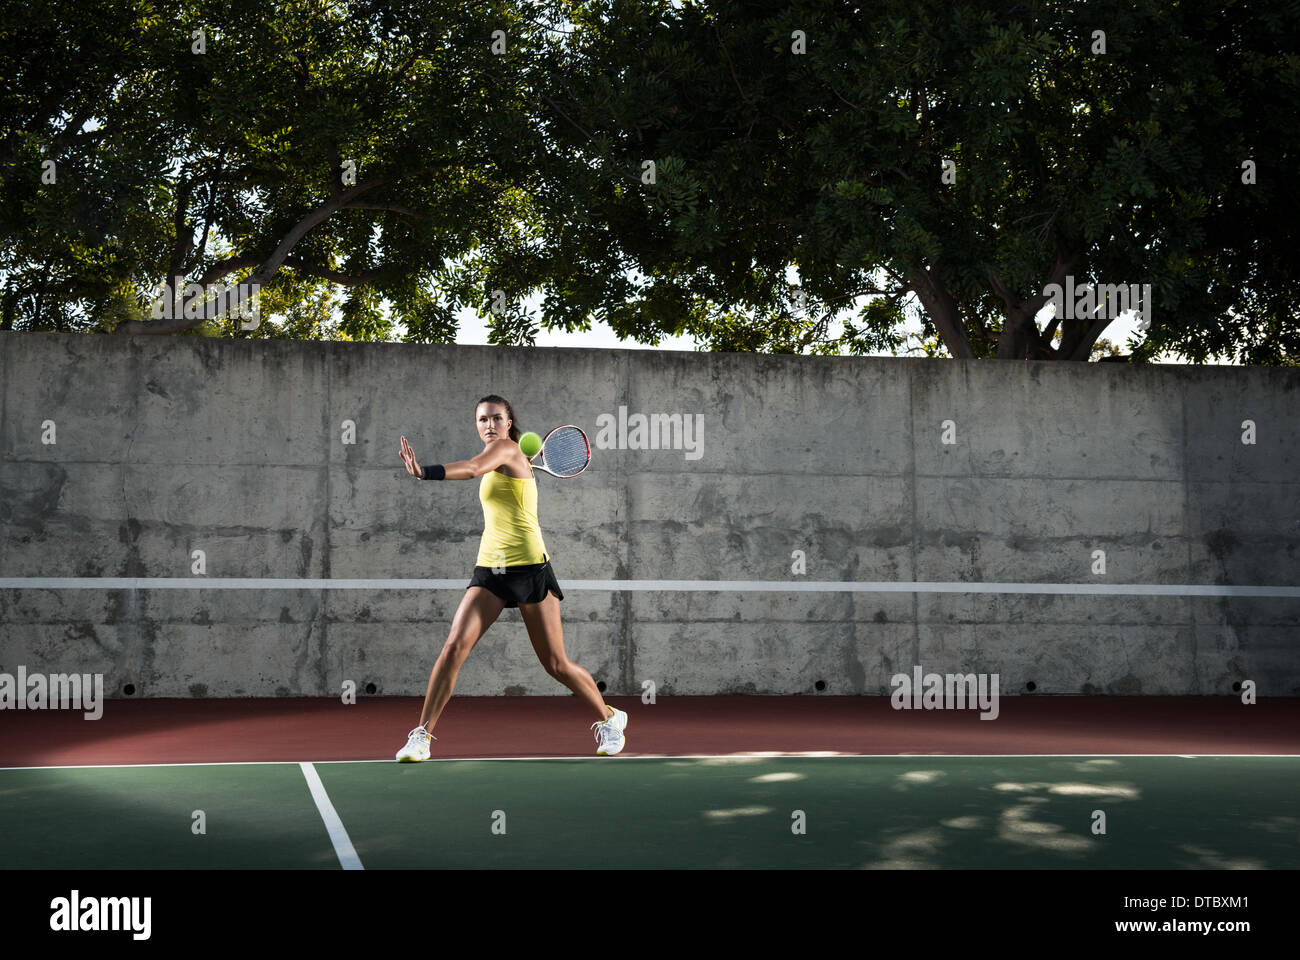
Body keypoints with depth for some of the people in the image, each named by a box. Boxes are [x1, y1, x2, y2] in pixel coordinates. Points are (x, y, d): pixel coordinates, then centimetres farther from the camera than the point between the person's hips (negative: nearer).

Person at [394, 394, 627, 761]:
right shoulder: (497, 461, 15)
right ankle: (422, 736, -9)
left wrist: (425, 472, -43)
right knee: (454, 646, -12)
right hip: (489, 569, 7)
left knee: (556, 664, 1)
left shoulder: (507, 448, -10)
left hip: (529, 567, -7)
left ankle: (609, 718, 24)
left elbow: (472, 469, -30)